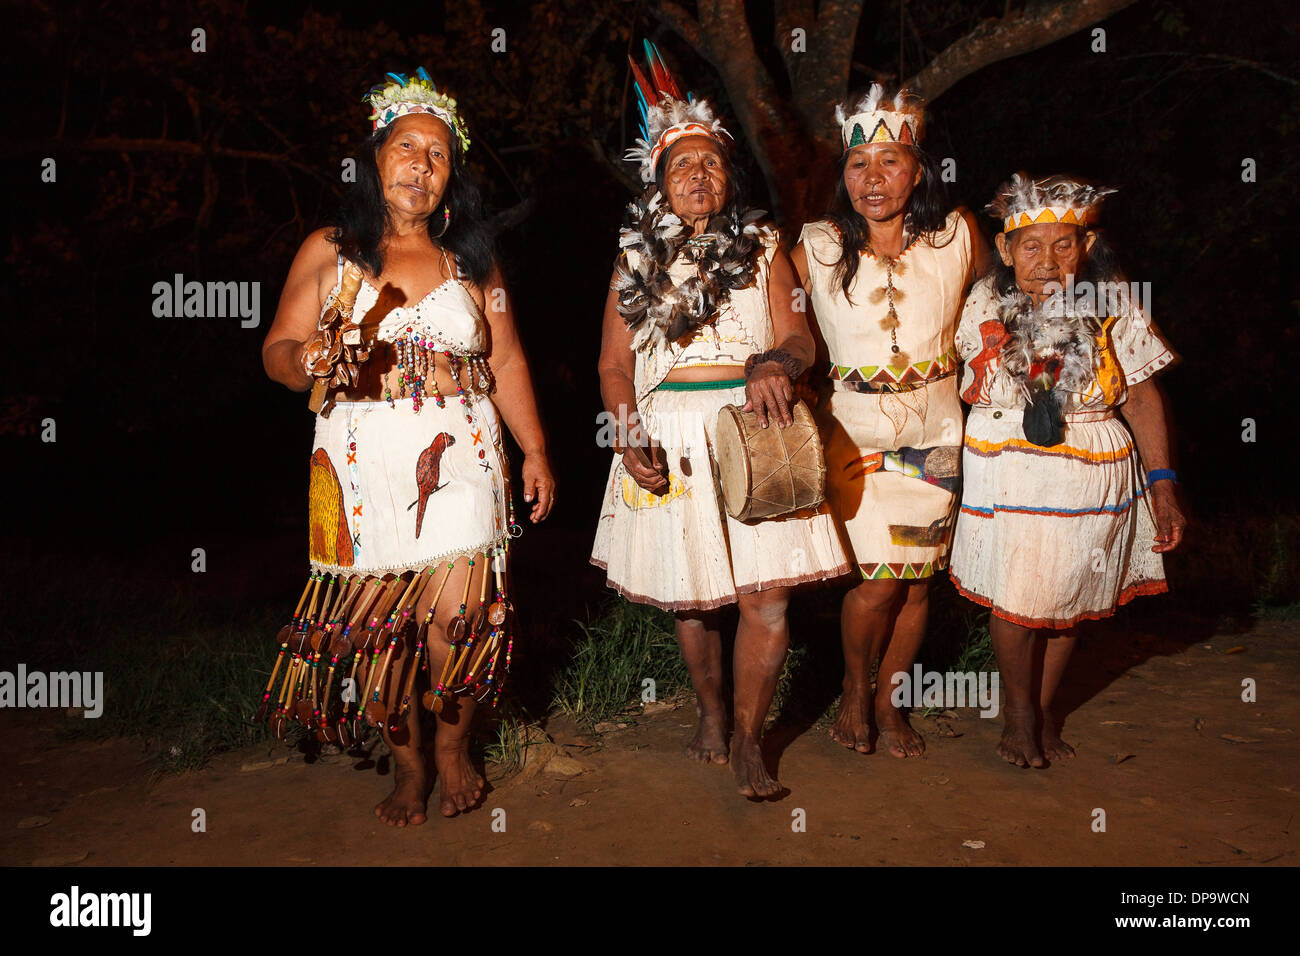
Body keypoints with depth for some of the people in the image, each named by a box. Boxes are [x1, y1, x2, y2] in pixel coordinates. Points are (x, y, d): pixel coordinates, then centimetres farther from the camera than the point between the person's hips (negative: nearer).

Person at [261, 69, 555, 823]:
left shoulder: (472, 259, 13)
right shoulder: (328, 252, 8)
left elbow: (507, 363, 13)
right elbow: (277, 352, 5)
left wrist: (535, 450, 8)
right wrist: (309, 360, -18)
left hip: (458, 458, 1)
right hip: (362, 464, 0)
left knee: (456, 616, -7)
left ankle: (454, 747, 20)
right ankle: (407, 767, 22)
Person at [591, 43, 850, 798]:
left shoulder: (762, 249, 9)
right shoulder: (636, 263, 10)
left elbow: (800, 337, 3)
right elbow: (614, 364, 9)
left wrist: (774, 363, -21)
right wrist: (630, 439, -6)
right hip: (671, 441, 1)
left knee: (767, 597, -7)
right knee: (689, 595, 9)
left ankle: (747, 742, 11)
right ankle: (711, 714, 33)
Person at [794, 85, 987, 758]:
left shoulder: (958, 237, 0)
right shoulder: (815, 250, -3)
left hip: (935, 431, 2)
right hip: (855, 430, -2)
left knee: (918, 579, 8)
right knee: (877, 579, -8)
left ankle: (888, 702, 30)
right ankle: (854, 692, 21)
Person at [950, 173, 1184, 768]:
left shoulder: (1112, 305, -4)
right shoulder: (985, 305, -5)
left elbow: (1144, 397, 0)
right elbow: (961, 389, 9)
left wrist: (1162, 485, -3)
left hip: (1092, 478, 1)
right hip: (1006, 478, -1)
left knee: (1067, 598, 11)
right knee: (1012, 599, 0)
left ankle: (1044, 708, 34)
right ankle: (1018, 709, 26)